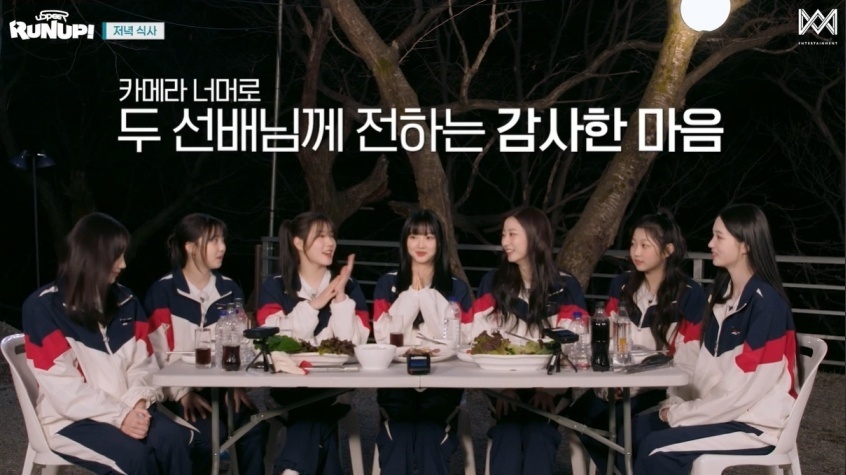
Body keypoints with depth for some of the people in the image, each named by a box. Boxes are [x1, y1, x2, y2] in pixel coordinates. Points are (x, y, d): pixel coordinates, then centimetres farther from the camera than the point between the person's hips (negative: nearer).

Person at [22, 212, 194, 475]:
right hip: (71, 418, -5)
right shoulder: (43, 307, -7)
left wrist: (137, 402, -12)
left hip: (127, 409, 5)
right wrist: (118, 415, -20)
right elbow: (62, 387, -13)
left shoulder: (124, 300, 11)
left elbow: (143, 364, 9)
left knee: (175, 439, -27)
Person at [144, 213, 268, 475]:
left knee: (254, 426, -26)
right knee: (210, 432, -31)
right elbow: (158, 352, -7)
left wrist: (236, 384, -7)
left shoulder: (230, 290, 13)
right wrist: (182, 393, -18)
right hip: (180, 388, -4)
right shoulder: (162, 291, -1)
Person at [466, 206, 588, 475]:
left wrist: (549, 388, -16)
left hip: (550, 388, -1)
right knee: (507, 440, -27)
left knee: (537, 438, -28)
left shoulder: (566, 288, 4)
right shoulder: (492, 284, 10)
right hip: (505, 387, 1)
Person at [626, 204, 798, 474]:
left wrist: (681, 414, -15)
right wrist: (676, 404, -5)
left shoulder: (766, 303, -17)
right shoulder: (721, 293, 11)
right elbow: (692, 358, 11)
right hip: (721, 411, 8)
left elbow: (745, 388, -21)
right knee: (638, 427, -5)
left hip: (756, 424, -8)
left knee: (657, 448, -21)